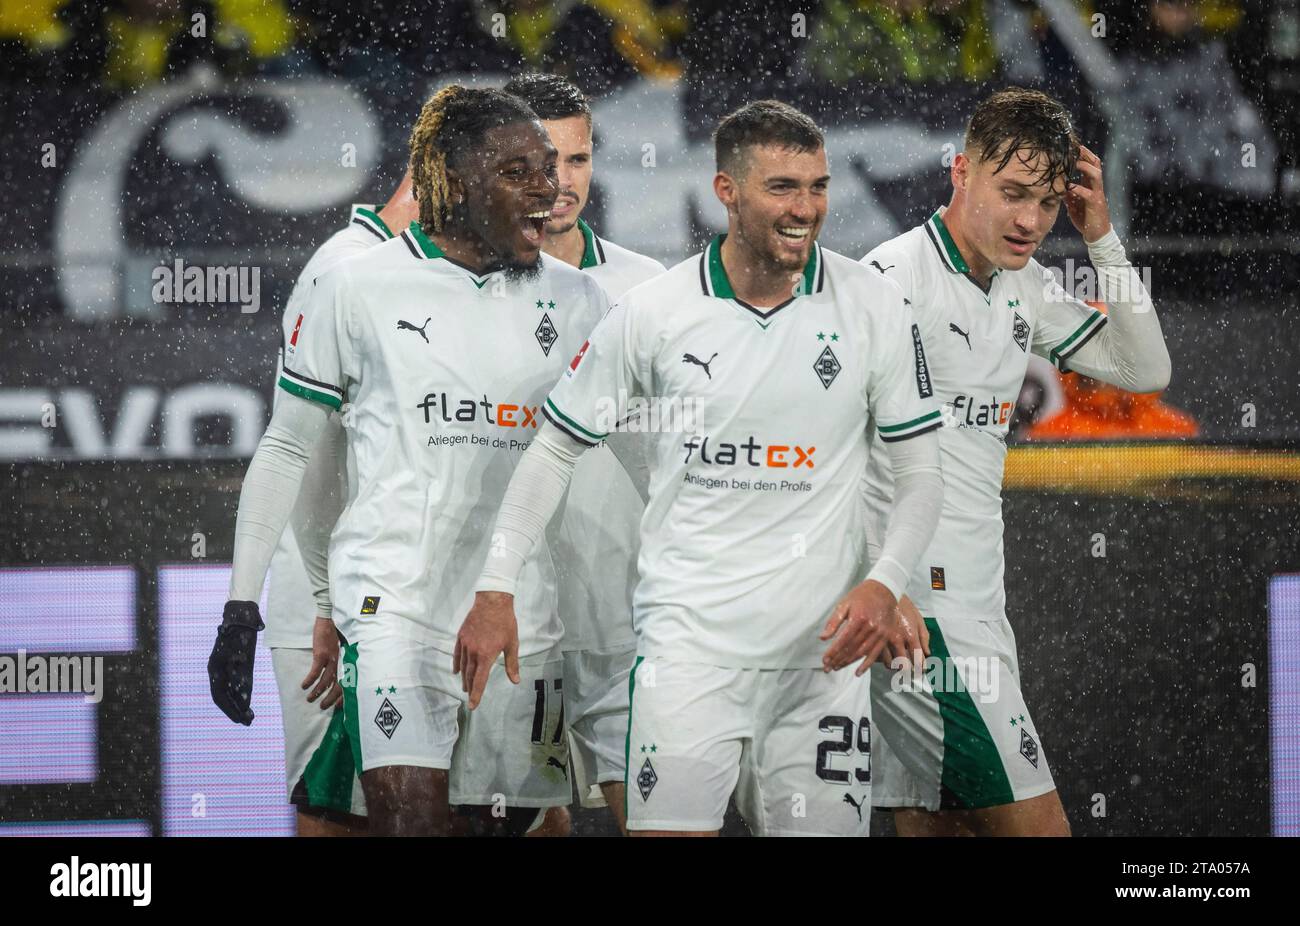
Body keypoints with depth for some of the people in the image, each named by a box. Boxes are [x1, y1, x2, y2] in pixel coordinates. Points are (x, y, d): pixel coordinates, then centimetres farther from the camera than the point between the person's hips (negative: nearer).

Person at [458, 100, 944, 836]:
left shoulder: (874, 306, 0)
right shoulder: (653, 312, -2)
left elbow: (921, 473, 6)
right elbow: (556, 451, 8)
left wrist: (884, 586, -10)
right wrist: (498, 588, 1)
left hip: (823, 643, 1)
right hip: (689, 633, -1)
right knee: (670, 829, -12)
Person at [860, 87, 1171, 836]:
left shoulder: (1025, 288, 13)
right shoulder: (894, 277, -13)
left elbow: (1146, 370, 17)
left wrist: (1102, 237, 6)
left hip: (973, 603, 8)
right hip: (920, 609, -8)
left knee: (934, 822, 9)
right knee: (1037, 826, -10)